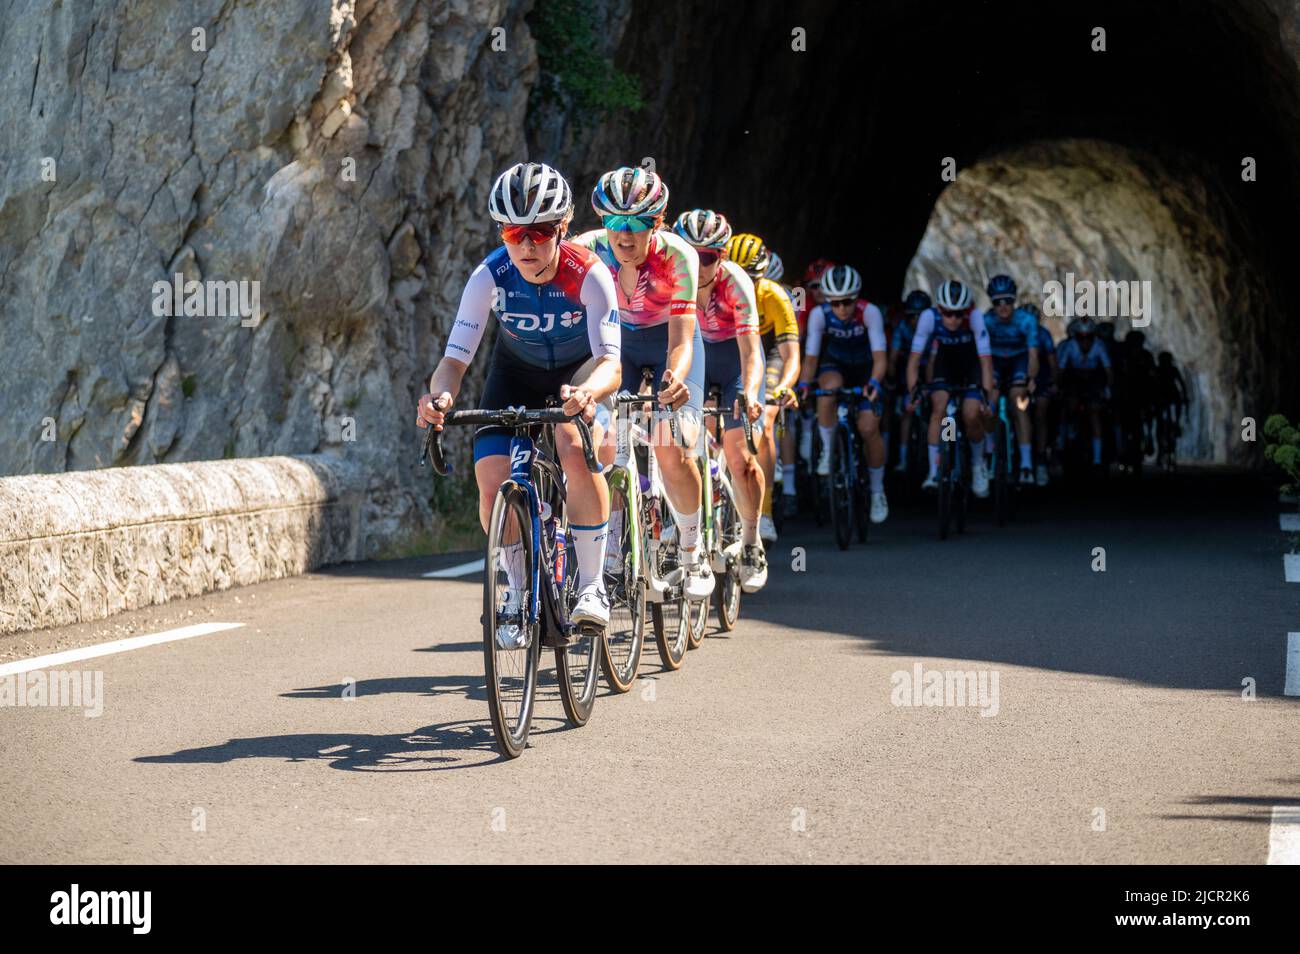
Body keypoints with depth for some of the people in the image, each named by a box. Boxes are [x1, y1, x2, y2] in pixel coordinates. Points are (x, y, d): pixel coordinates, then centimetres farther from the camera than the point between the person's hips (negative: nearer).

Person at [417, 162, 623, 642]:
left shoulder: (589, 275, -32)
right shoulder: (490, 277, -27)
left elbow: (610, 362, -39)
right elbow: (455, 358, -29)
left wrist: (589, 392, -63)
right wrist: (439, 396, -52)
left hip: (578, 369, -2)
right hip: (516, 371, 3)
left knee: (576, 450, -32)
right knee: (493, 481, -16)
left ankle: (592, 585, -18)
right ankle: (519, 592, 8)